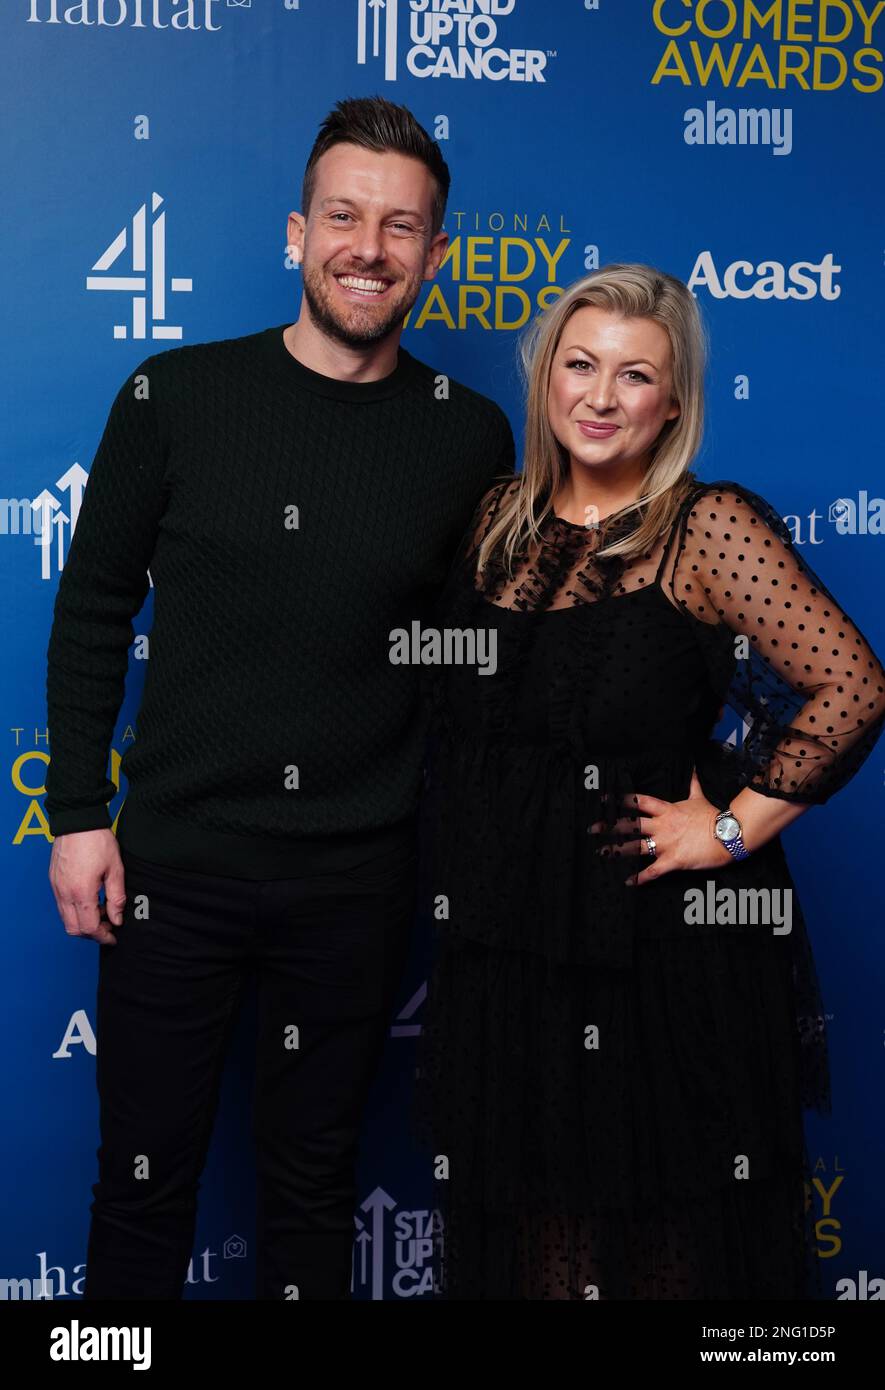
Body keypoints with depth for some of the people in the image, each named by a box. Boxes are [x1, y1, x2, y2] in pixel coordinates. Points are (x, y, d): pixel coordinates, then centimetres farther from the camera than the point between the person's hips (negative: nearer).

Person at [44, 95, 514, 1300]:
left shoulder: (470, 435, -1)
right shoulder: (177, 398, -3)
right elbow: (92, 610, 2)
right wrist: (77, 815, -1)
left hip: (359, 879, 1)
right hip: (175, 860, 0)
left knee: (313, 1185, 16)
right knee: (145, 1180, 12)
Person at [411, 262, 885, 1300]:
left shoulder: (708, 528, -11)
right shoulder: (502, 518, 7)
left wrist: (734, 829, -14)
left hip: (659, 942, -5)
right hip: (502, 933, 5)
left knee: (659, 1232, 10)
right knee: (522, 1231, 17)